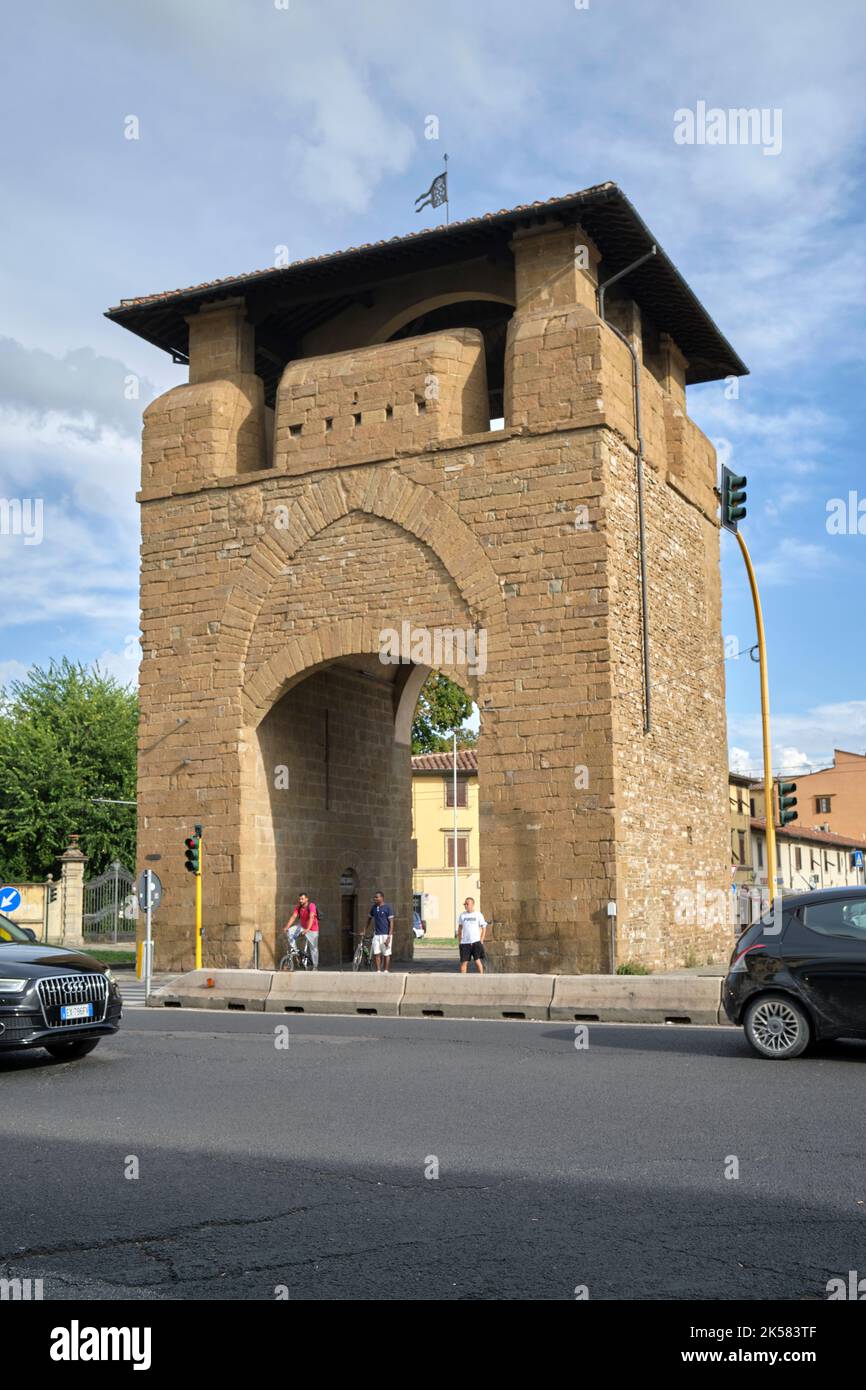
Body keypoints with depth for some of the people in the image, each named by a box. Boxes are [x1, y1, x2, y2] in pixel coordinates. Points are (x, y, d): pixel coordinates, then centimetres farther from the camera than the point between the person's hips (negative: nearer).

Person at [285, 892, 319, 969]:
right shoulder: (298, 907, -7)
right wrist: (287, 927, -26)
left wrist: (307, 929, -46)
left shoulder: (311, 906, -23)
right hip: (302, 926, 5)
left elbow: (311, 917, -34)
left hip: (312, 929, -5)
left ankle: (315, 966, 11)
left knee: (313, 948, 0)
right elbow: (293, 916, -13)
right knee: (289, 932, -18)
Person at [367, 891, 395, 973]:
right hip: (376, 935, 5)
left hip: (385, 934, -5)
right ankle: (378, 971, 8)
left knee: (386, 954, 1)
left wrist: (389, 937, -16)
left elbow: (391, 922, -10)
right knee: (376, 954, 1)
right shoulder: (374, 907, 9)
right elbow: (369, 918, 24)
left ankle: (386, 971, 9)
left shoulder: (388, 907, -7)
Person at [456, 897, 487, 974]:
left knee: (478, 961, -5)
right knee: (464, 962, 1)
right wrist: (460, 940, 8)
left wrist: (481, 941, -3)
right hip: (465, 942, 2)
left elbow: (484, 928, 4)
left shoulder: (478, 915, 1)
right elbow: (459, 928, 16)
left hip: (476, 942, -2)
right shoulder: (462, 915, 8)